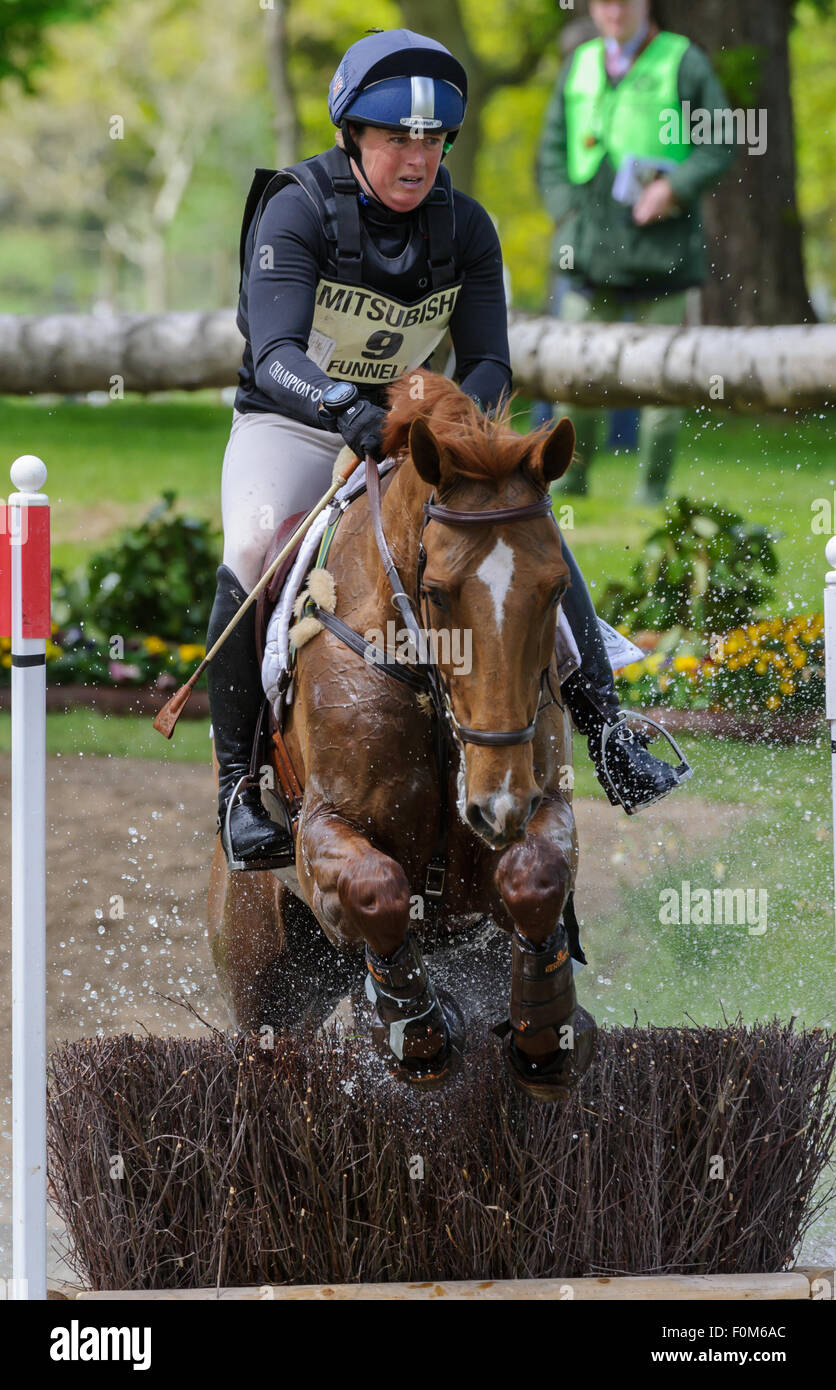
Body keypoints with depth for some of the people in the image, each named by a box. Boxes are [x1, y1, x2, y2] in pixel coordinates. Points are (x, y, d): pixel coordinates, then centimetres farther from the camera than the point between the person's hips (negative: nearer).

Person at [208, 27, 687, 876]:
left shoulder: (464, 229, -6)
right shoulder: (297, 211, -19)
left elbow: (488, 361, -6)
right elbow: (275, 354, -31)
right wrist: (347, 411, -51)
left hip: (409, 426, 4)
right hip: (289, 425, -4)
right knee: (252, 552, -31)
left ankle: (605, 733, -7)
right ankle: (237, 782, -24)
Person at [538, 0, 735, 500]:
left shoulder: (683, 61, 3)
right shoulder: (579, 65, 15)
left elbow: (719, 143, 1)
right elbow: (553, 146, 19)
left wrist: (677, 187, -14)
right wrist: (564, 207, 4)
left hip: (660, 246, -3)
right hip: (591, 247, 3)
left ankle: (654, 486, 6)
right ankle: (570, 479, 11)